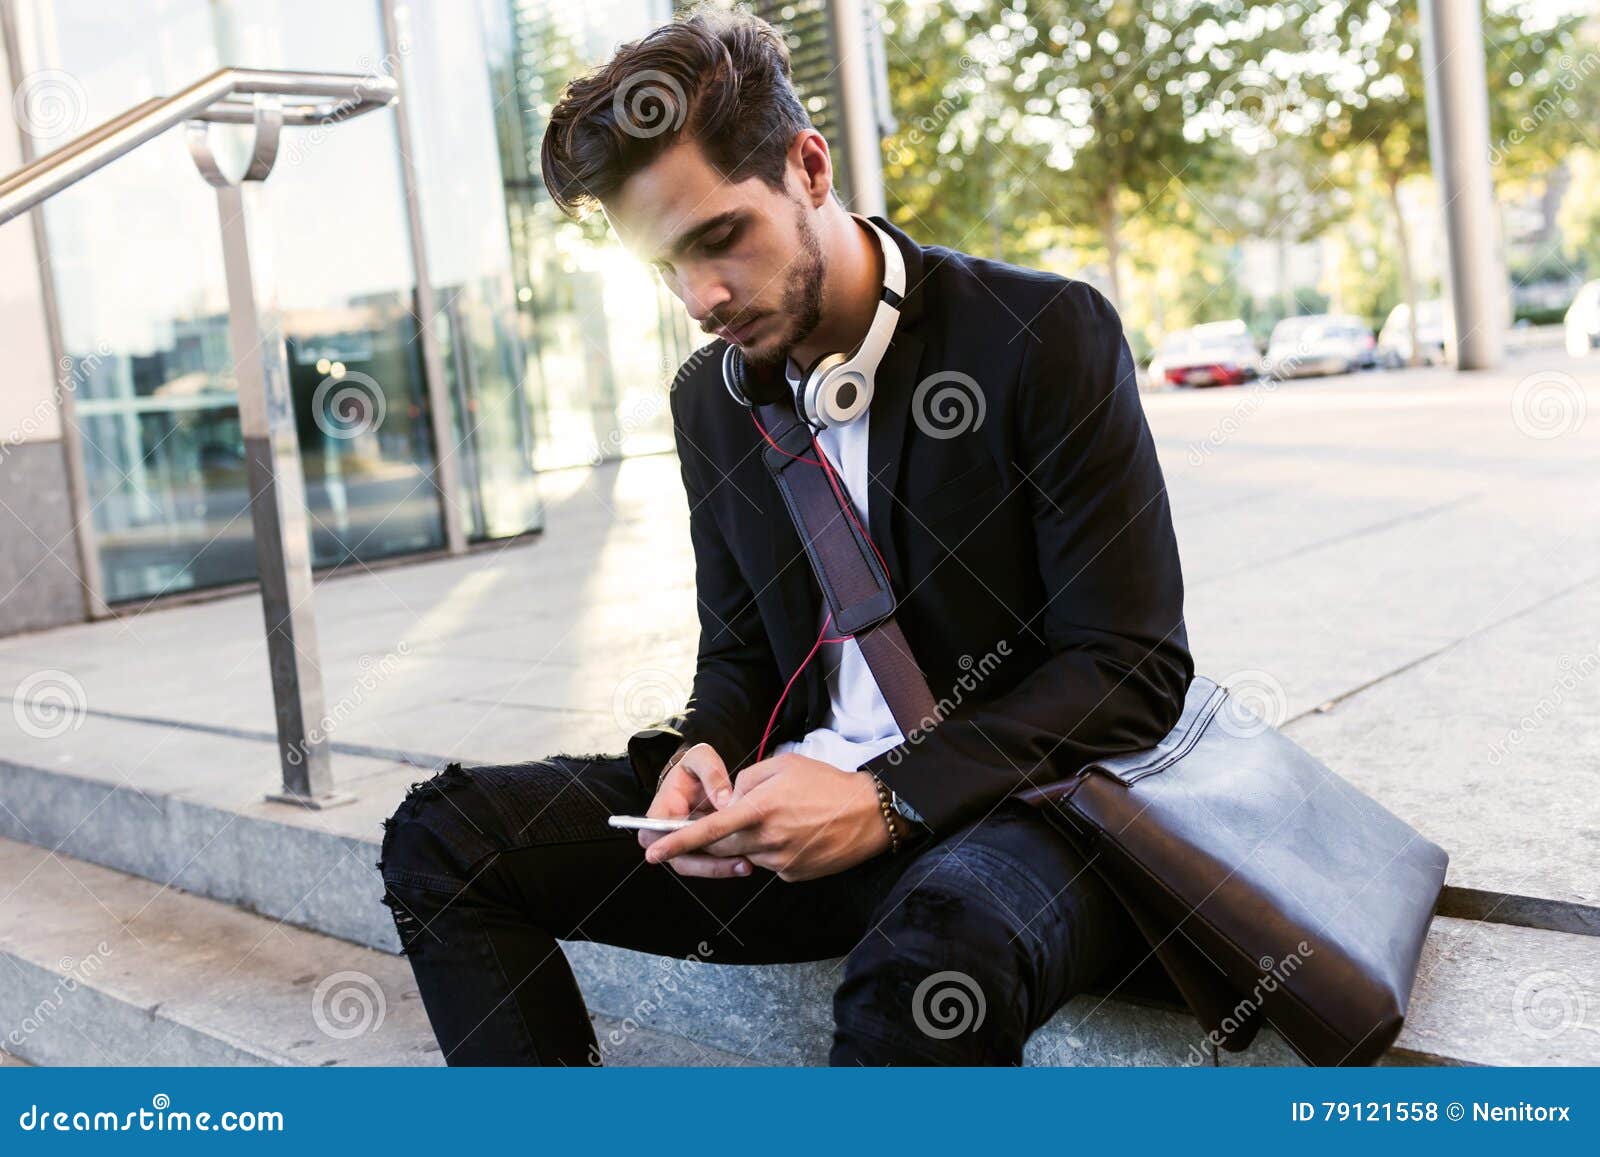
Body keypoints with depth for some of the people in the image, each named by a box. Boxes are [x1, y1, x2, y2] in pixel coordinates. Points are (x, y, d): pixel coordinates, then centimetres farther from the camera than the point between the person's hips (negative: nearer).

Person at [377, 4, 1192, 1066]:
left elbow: (1134, 669, -11)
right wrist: (702, 753, -8)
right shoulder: (711, 397, 9)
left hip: (1018, 807, -5)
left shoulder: (1048, 333, -9)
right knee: (443, 836, -5)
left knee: (933, 956, -41)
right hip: (795, 815, 6)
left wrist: (889, 800, -21)